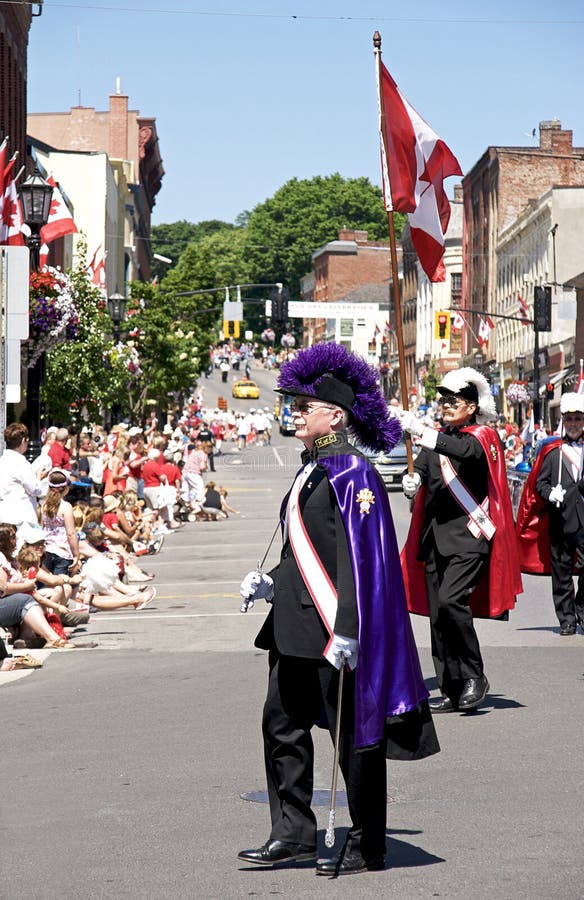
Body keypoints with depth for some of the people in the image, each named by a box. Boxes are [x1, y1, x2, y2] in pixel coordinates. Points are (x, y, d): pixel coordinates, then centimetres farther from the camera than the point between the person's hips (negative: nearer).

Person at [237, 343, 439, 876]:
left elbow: (359, 557, -20)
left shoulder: (351, 474, -15)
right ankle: (295, 833, 21)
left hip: (335, 633, -9)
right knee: (283, 726, 11)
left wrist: (346, 630, -24)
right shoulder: (312, 470, 14)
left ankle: (367, 848, 11)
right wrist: (270, 585, 10)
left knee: (354, 736, 1)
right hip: (296, 628, 9)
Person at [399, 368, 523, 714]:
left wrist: (419, 429, -36)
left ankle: (474, 676, -7)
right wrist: (411, 482, -20)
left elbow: (464, 450, -24)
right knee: (437, 615, 4)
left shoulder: (483, 437, -2)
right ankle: (453, 692, 12)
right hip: (436, 538, 6)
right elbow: (422, 466, 5)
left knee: (451, 600, -23)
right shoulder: (435, 440, 17)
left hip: (469, 536, -6)